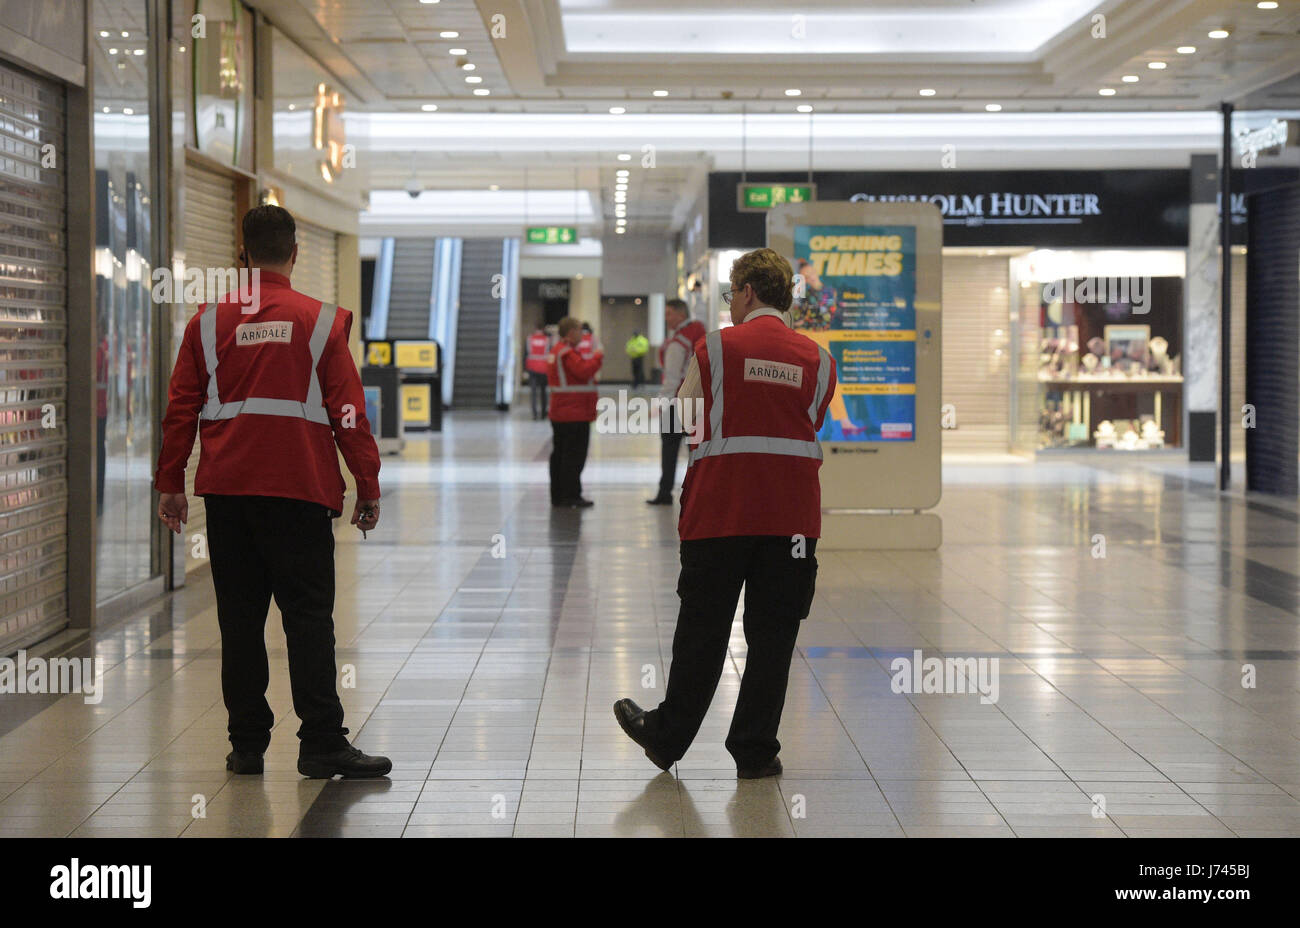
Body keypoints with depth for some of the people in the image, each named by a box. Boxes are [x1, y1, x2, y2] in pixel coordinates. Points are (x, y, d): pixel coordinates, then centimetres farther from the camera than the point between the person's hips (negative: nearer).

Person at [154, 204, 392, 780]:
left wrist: (169, 485, 14)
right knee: (308, 615, -1)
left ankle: (247, 745, 12)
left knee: (239, 618, 8)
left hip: (226, 491, 3)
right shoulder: (321, 321, -1)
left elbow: (180, 409, 7)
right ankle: (321, 744, -5)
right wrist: (368, 488, 3)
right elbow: (348, 412, -3)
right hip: (299, 493, -3)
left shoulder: (210, 322, 6)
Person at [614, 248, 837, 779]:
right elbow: (813, 430, 12)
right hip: (792, 514, 1)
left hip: (720, 510, -1)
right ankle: (755, 751, 10)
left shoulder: (715, 349, -1)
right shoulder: (818, 360, 4)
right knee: (772, 635, 7)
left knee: (701, 633, 8)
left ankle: (667, 739, 20)